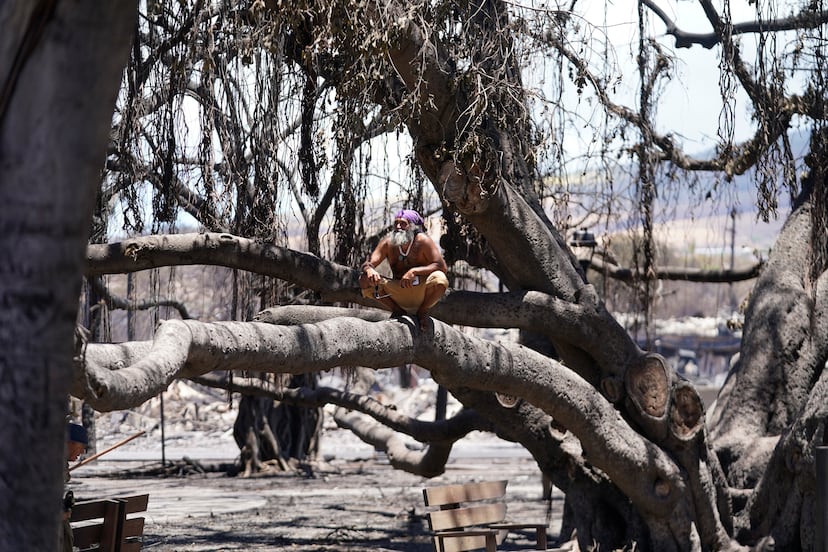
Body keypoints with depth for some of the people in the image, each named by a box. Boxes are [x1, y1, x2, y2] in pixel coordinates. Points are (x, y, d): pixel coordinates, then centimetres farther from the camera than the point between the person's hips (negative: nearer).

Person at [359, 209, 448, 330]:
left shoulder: (422, 240, -14)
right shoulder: (388, 242, -5)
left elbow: (442, 267, -20)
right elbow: (368, 264, -7)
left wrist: (414, 271, -34)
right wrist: (369, 270, -35)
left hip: (421, 291, -3)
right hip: (398, 292, 3)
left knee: (439, 279, -34)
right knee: (365, 280, -18)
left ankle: (423, 311, -2)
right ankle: (397, 310, 3)